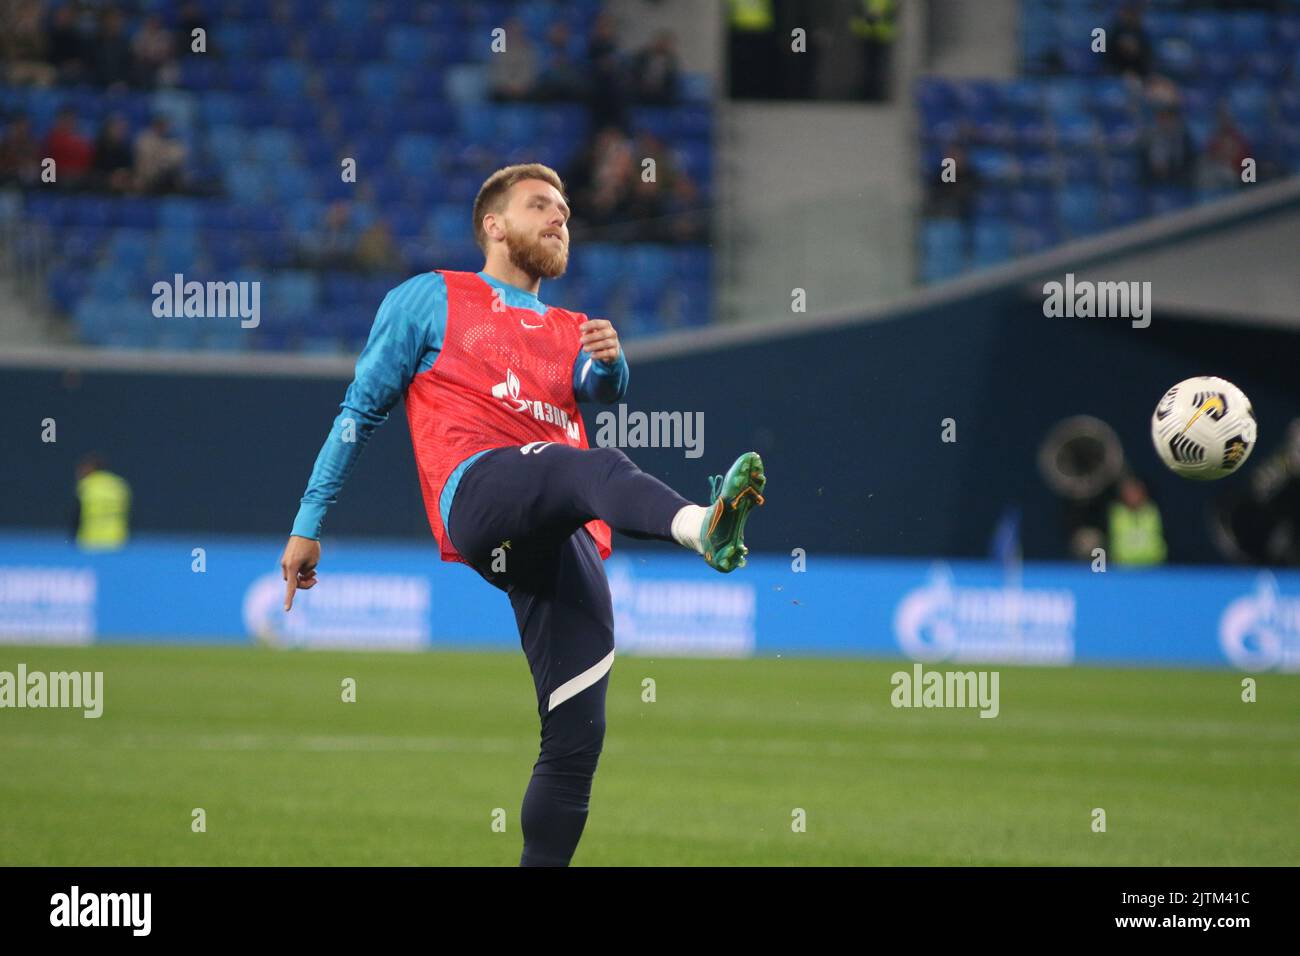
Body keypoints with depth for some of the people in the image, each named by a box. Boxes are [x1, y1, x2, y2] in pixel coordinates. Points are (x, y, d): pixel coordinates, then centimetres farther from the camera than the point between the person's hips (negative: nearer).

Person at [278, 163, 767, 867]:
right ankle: (702, 525, -69)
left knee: (577, 739, -5)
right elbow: (361, 411, 18)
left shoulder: (572, 333, 32)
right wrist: (308, 525, 13)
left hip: (565, 538, 6)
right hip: (477, 490, -6)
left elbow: (604, 389, 9)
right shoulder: (433, 300, 21)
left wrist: (611, 363, -15)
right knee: (599, 468, -39)